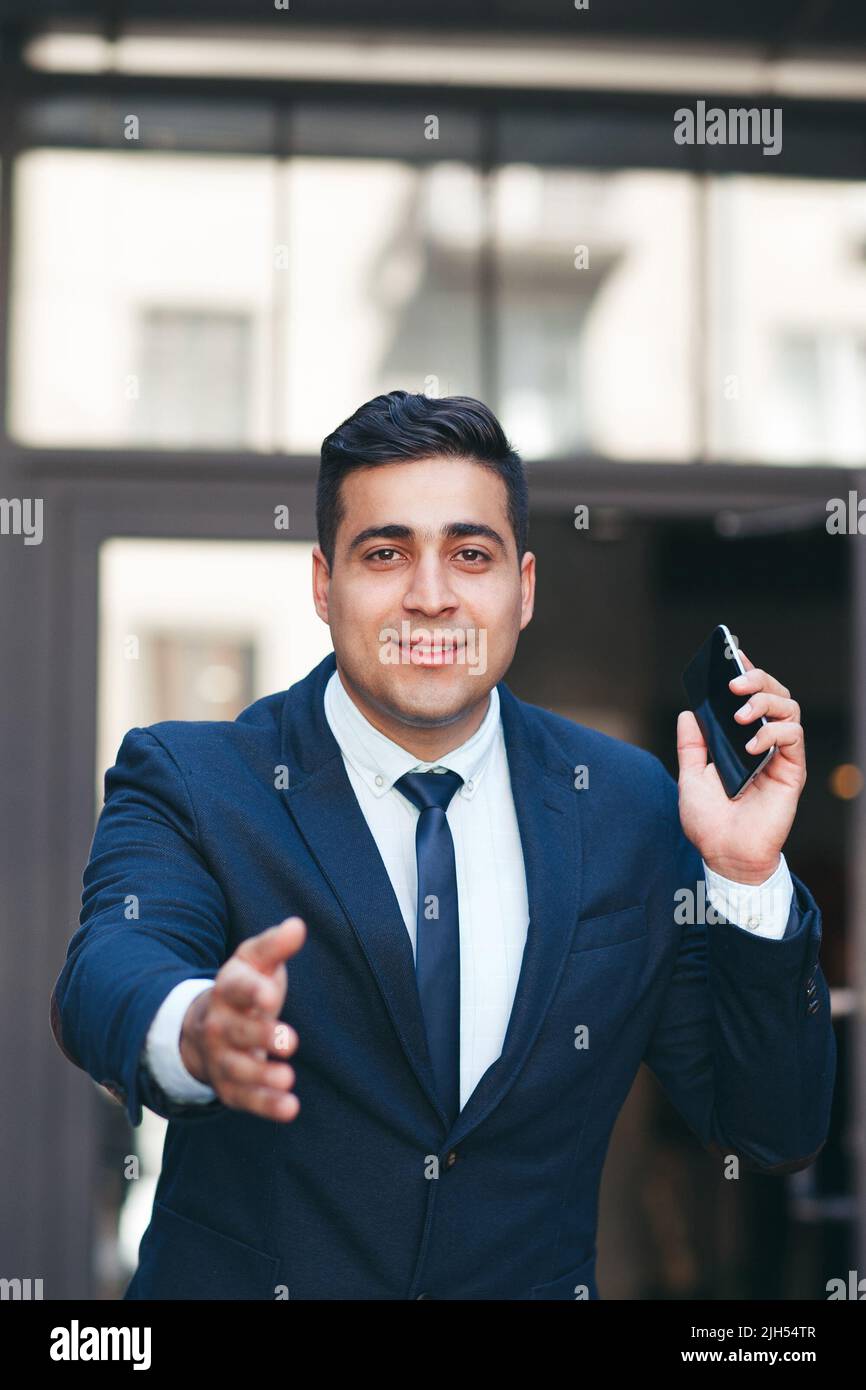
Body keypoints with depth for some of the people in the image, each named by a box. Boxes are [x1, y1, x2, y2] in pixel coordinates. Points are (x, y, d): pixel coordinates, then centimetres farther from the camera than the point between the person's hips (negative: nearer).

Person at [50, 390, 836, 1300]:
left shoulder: (630, 807, 2)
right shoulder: (186, 784, -3)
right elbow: (112, 971, -22)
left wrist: (746, 876, -12)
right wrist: (198, 1031, -43)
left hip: (532, 1280, 1)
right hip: (246, 1283, 0)